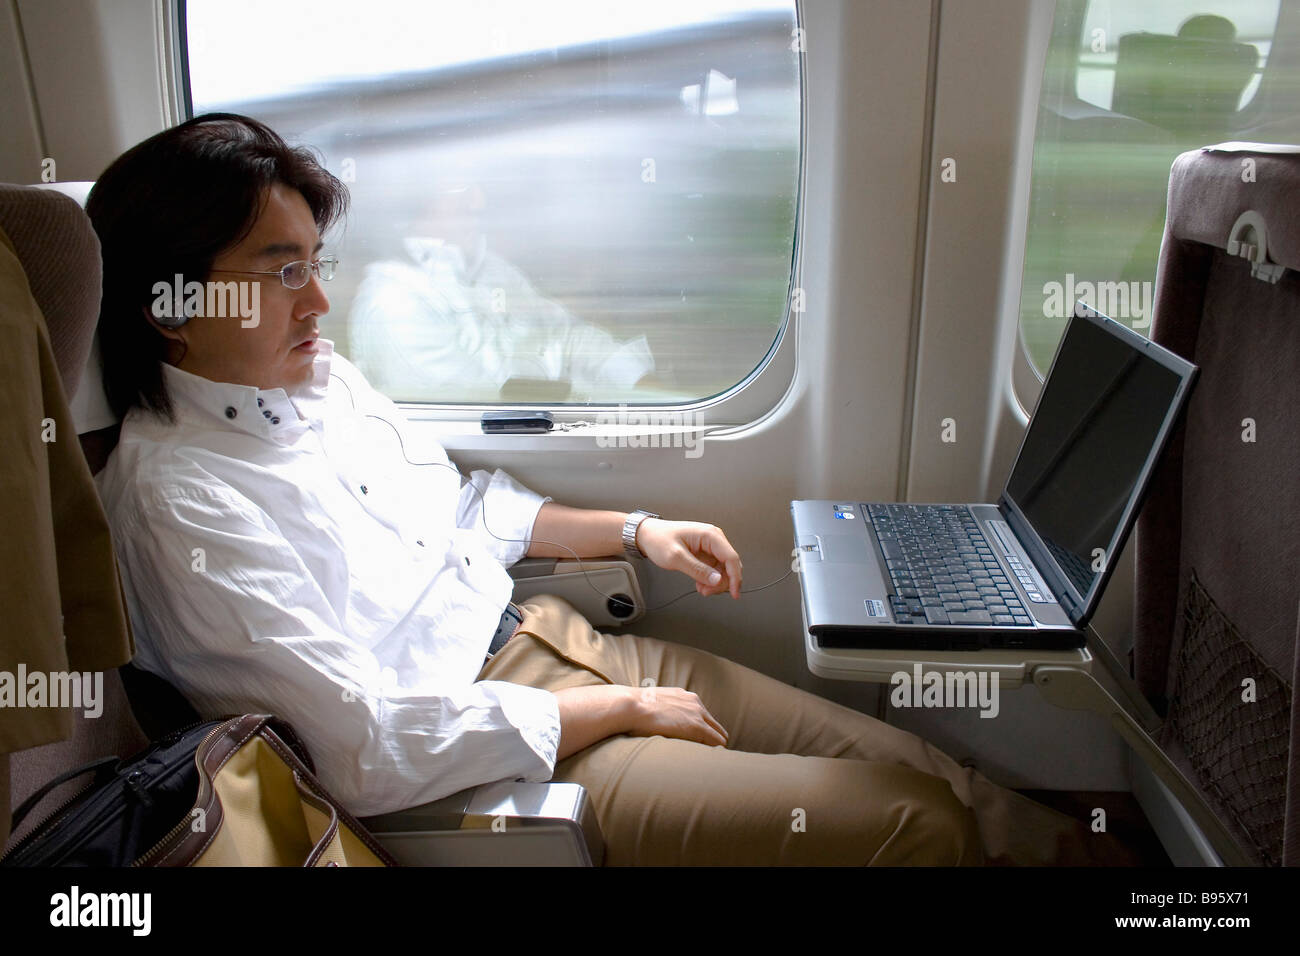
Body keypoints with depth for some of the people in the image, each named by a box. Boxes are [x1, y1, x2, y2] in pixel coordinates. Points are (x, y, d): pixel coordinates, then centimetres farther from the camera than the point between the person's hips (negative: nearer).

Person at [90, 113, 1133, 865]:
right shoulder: (180, 501, -17)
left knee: (910, 761, 3)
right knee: (916, 825, -12)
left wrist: (636, 529, 11)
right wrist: (625, 709, -14)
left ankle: (1077, 853, 24)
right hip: (485, 750, -7)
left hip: (548, 637, 8)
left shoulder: (319, 377, 8)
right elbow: (374, 751, -22)